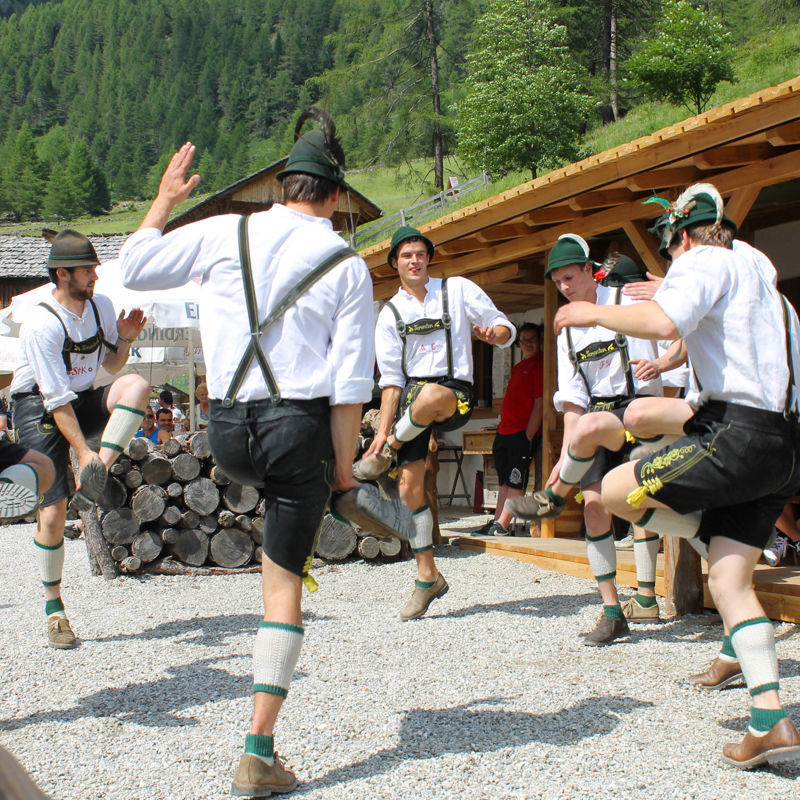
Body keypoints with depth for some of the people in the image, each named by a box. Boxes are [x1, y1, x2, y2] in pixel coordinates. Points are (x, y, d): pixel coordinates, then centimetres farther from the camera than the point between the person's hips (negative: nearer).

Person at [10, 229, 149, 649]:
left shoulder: (101, 306, -1)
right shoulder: (41, 324, -21)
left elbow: (111, 366, 14)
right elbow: (57, 400, -23)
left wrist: (124, 340, -7)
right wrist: (83, 451, -27)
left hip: (84, 401, 5)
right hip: (39, 408, -5)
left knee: (136, 386, -26)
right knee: (52, 511, -11)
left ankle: (94, 478, -28)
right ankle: (54, 610, 5)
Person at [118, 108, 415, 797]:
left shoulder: (223, 234, 2)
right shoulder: (348, 266, -1)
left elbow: (135, 267, 14)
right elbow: (349, 384, -6)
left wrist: (165, 199, 27)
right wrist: (344, 469, 1)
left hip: (227, 430, 2)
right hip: (300, 427, -2)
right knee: (283, 587, 5)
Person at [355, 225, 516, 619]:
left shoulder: (458, 290, 8)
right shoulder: (389, 314, 12)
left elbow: (505, 328, 10)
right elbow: (391, 378, 8)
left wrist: (494, 333, -15)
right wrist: (382, 429, -2)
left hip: (455, 394, -3)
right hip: (411, 395, 3)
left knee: (431, 396, -42)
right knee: (409, 486, -6)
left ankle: (385, 455, -14)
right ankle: (427, 576, 8)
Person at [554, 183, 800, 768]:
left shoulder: (704, 261, -1)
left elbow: (665, 323, -21)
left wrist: (595, 313, -7)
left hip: (739, 433, -10)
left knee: (617, 490, -3)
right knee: (728, 582, 6)